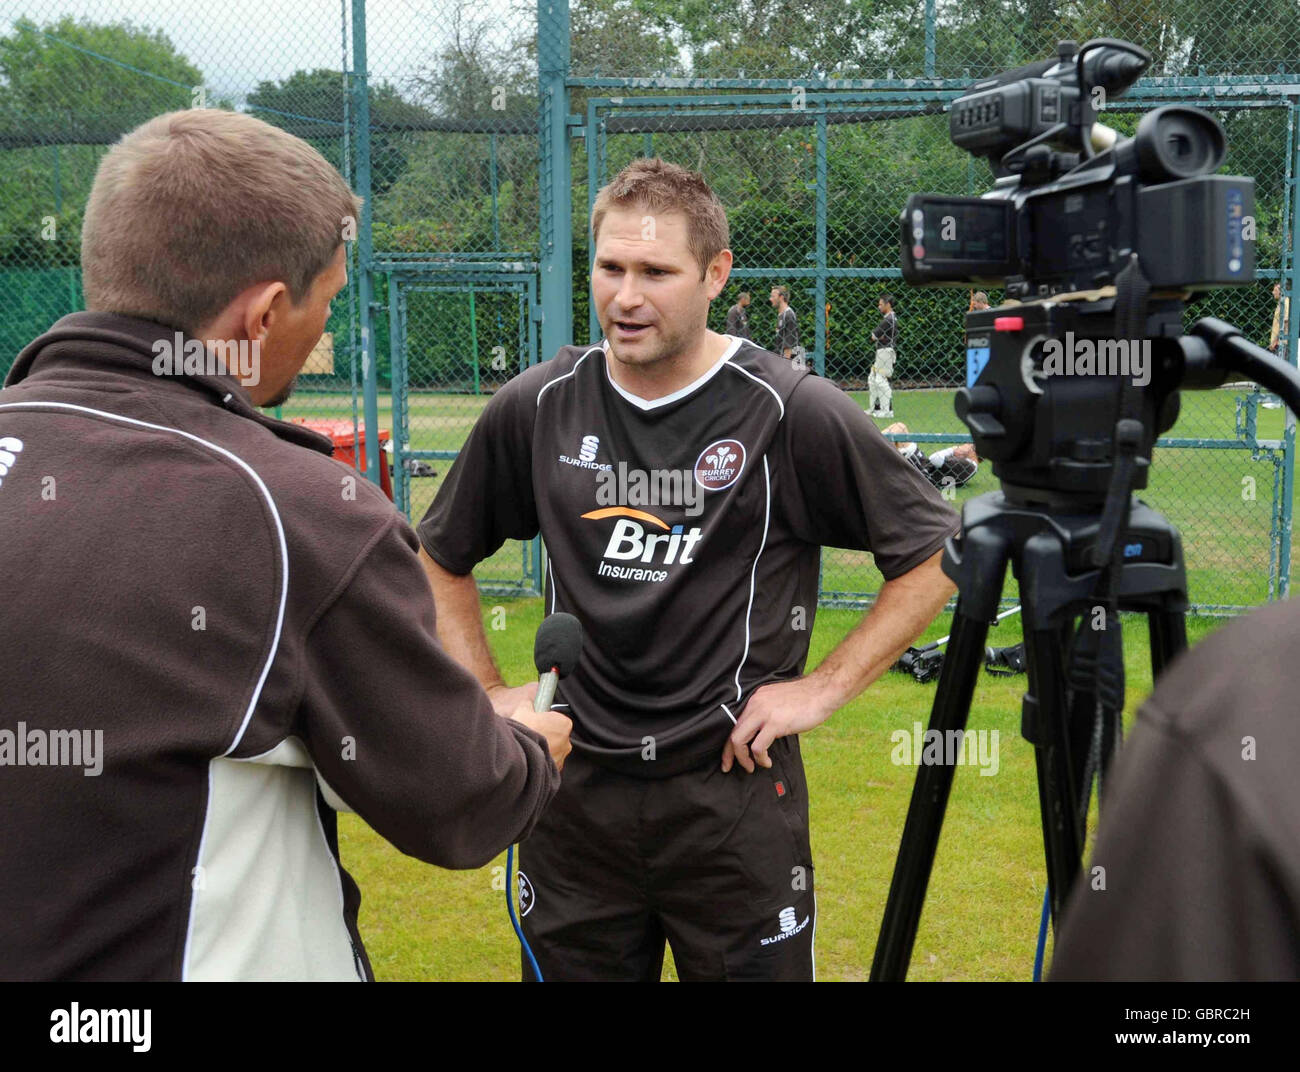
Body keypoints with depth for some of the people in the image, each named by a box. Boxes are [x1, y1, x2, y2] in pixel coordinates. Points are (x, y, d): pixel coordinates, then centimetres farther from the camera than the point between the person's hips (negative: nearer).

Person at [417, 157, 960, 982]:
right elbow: (442, 556, 14)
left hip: (737, 785, -3)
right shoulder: (538, 406, 0)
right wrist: (484, 692, 6)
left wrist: (826, 687, -7)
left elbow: (935, 553, -3)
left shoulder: (791, 411, -10)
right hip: (575, 790, 3)